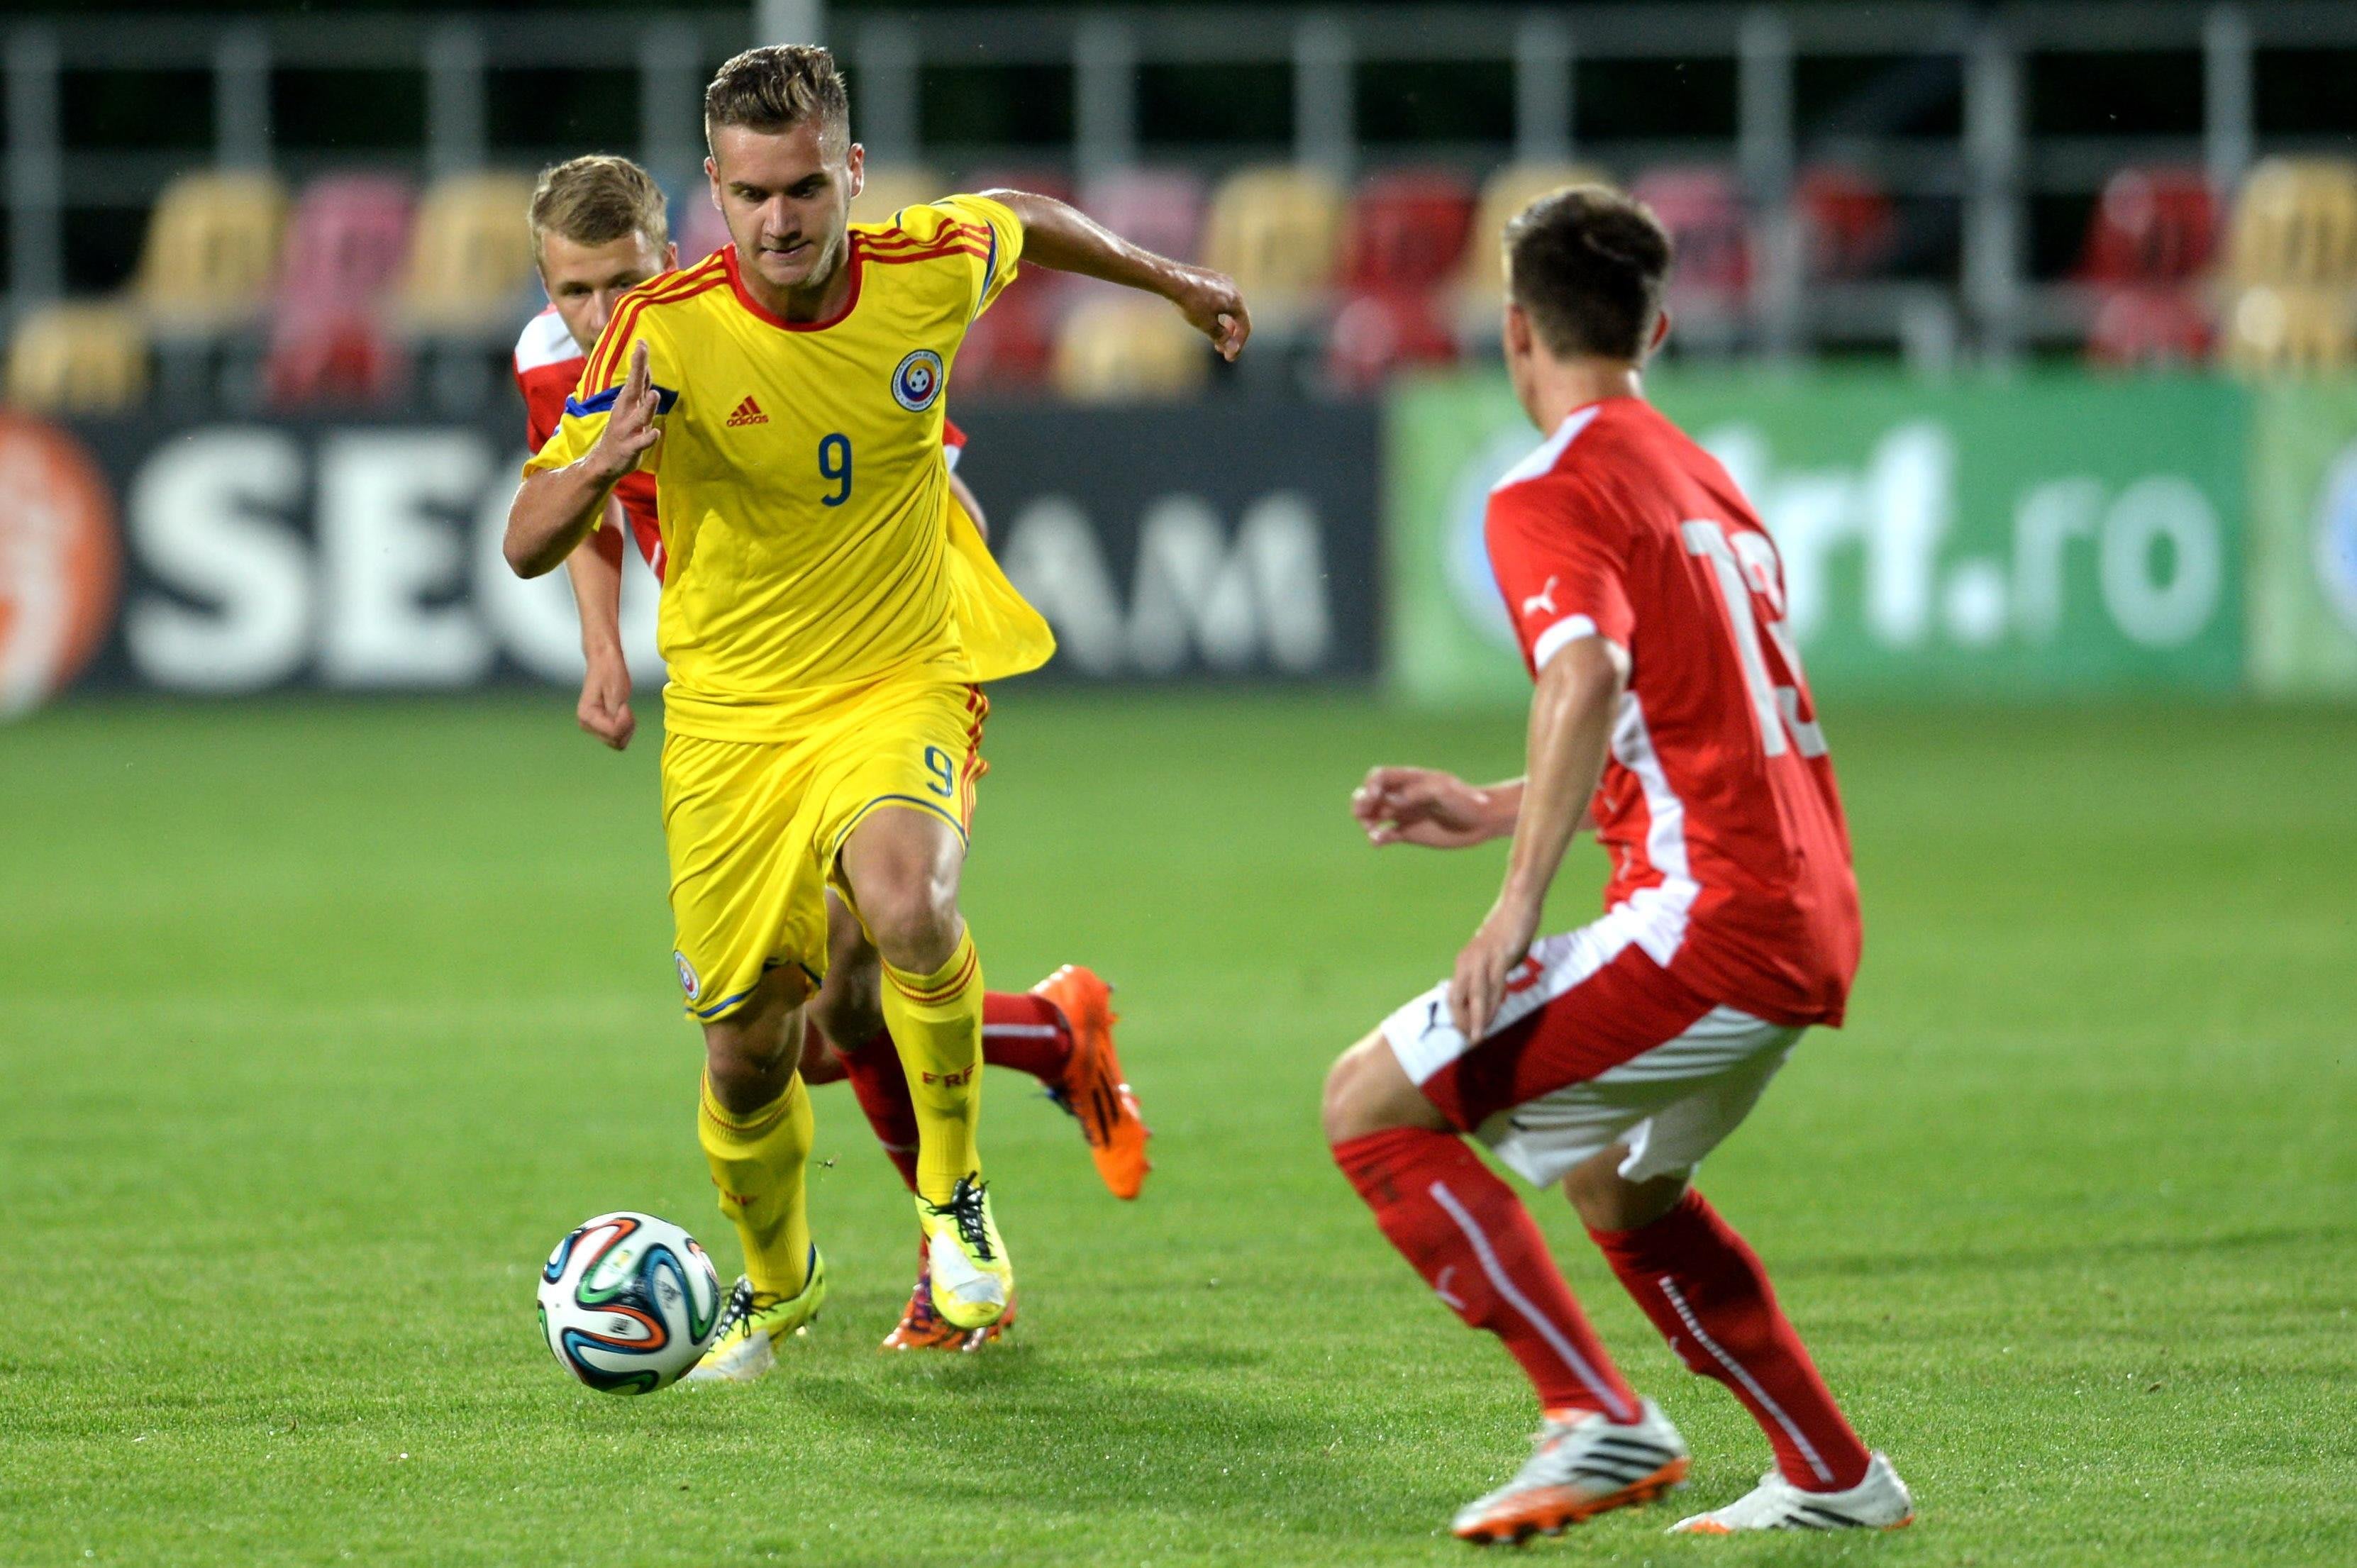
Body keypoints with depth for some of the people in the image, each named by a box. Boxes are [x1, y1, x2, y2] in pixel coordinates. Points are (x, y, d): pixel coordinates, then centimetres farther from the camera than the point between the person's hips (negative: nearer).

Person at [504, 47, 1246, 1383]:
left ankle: (955, 1194, -7)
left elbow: (1023, 219, 15)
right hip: (731, 713, 0)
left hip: (903, 685, 0)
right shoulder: (668, 331, -18)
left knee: (906, 906, -33)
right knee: (747, 1052, 7)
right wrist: (597, 466, -39)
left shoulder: (931, 271, -12)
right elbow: (528, 547, -17)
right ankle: (777, 1283, 40)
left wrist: (1172, 281, 29)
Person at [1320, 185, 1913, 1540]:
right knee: (1615, 1180, 31)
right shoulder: (1708, 482, 22)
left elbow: (1589, 675, -25)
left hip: (1704, 922, -9)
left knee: (1373, 1104, -6)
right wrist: (1494, 812, 29)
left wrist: (1522, 899, -28)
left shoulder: (1550, 496, -6)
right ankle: (1835, 1479, 33)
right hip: (1812, 923, 9)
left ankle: (1600, 1423, -11)